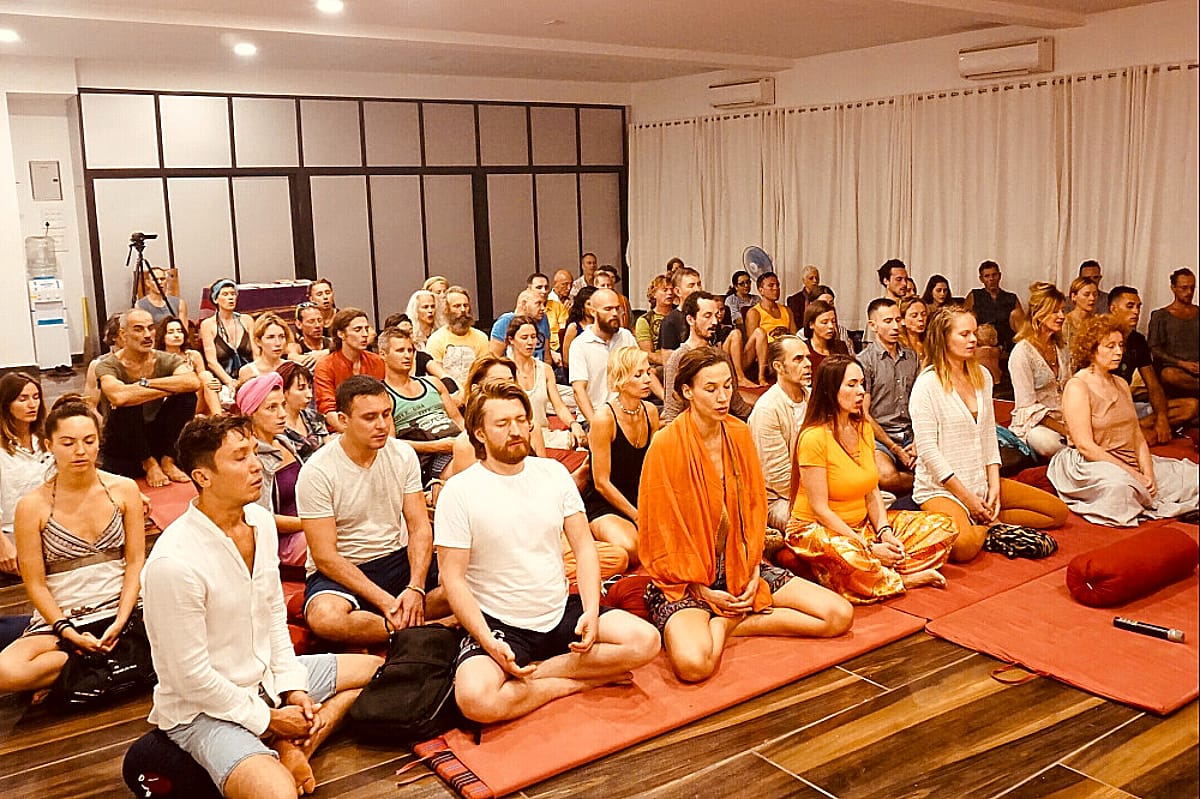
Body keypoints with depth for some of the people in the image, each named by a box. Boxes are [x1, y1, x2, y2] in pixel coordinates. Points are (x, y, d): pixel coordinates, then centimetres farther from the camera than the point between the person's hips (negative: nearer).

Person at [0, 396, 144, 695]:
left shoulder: (124, 489, 2)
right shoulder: (32, 506, -3)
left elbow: (135, 561, 2)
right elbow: (35, 584, -1)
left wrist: (120, 622, -11)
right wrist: (70, 633, -14)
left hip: (120, 609, 1)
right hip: (60, 618, -1)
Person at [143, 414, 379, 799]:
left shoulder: (261, 521, -4)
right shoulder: (174, 562, -27)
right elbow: (191, 676, -21)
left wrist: (292, 686, 0)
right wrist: (267, 719, -12)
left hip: (266, 676, 9)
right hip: (204, 707, -8)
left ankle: (293, 749, 1)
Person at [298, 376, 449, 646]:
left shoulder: (403, 455, -1)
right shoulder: (317, 472, -14)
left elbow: (420, 528, -3)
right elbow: (325, 556, -16)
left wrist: (415, 588, -21)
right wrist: (384, 601, -23)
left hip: (396, 558, 4)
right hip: (341, 572, -4)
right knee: (325, 617, -37)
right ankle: (417, 627, -16)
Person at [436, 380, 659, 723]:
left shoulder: (554, 472, 4)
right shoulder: (459, 491, -8)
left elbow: (584, 546, 4)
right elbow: (453, 578, -10)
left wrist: (591, 612, -11)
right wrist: (489, 643, -20)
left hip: (562, 613, 4)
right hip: (500, 626, -4)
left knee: (645, 640, -16)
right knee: (476, 699, -33)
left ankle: (533, 671, -9)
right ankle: (581, 680, -9)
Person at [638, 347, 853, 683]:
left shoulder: (740, 434, 2)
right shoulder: (666, 445, -15)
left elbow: (755, 506, 9)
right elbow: (660, 527, -11)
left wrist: (752, 573, -3)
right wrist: (700, 589, -12)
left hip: (741, 568, 6)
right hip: (686, 578, -6)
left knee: (841, 616, -7)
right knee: (693, 663, -36)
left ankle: (727, 623, -1)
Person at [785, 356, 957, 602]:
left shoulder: (863, 428, 8)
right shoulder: (814, 437, -17)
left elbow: (872, 491, 8)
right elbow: (820, 509, -19)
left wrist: (885, 532, -11)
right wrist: (868, 548, -21)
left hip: (863, 524, 8)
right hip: (817, 529, -8)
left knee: (943, 526, 0)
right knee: (848, 556, -42)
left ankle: (883, 572, -17)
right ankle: (904, 580, -13)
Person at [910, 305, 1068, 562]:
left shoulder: (982, 376, 9)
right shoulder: (927, 384, -12)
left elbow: (989, 436, 11)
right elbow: (928, 450, -15)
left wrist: (994, 486, -1)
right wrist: (967, 498, -14)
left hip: (980, 481, 8)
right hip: (940, 487, -8)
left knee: (1058, 511, 5)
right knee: (964, 545, -36)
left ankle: (983, 521, -1)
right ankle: (986, 525, -4)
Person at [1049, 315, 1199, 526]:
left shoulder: (1121, 384, 17)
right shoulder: (1077, 387, -9)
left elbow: (1138, 437, 12)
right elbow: (1085, 446, -17)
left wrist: (1148, 473, -5)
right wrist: (1133, 475, -18)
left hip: (1130, 462, 8)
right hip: (1092, 464, -8)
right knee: (1118, 485, -39)